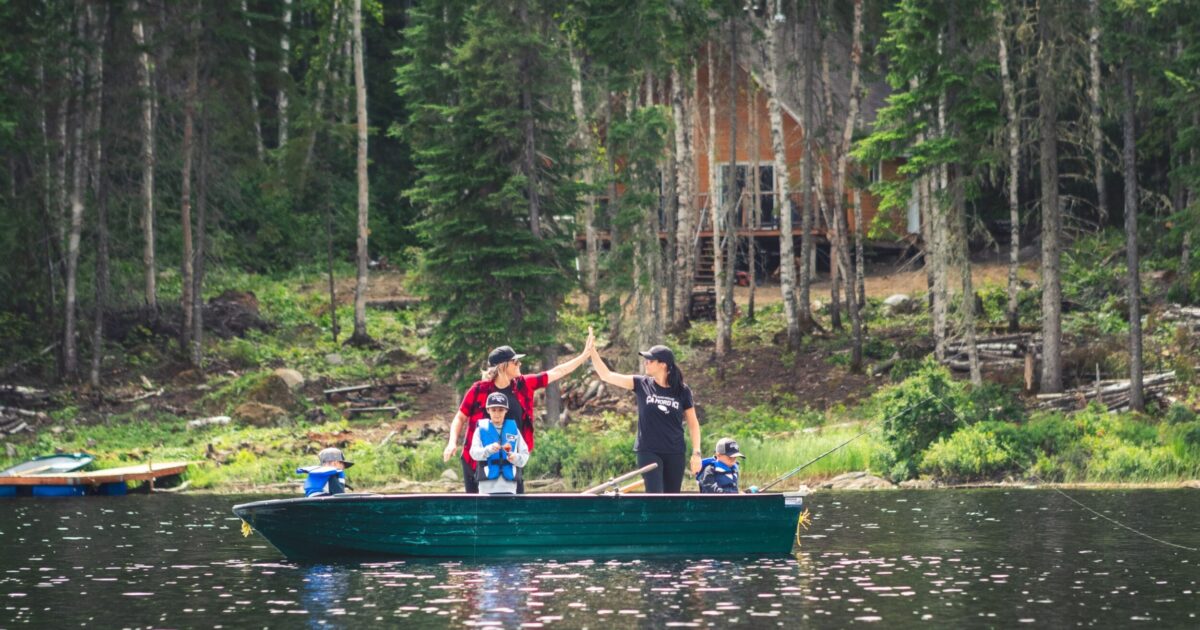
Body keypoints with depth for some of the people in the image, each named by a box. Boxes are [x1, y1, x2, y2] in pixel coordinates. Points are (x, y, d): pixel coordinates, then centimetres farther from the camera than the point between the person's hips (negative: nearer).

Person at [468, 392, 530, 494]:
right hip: (488, 485, -1)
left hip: (509, 483, 1)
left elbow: (524, 454, 7)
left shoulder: (513, 429, 8)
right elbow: (474, 452, -8)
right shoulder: (481, 429, 4)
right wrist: (489, 450, -28)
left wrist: (516, 458, -16)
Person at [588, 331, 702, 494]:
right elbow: (606, 375, -4)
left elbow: (693, 423, 5)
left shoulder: (682, 391, -2)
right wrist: (592, 351, -13)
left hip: (675, 454, 1)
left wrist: (696, 453, -1)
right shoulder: (641, 384, -2)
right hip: (649, 452, -1)